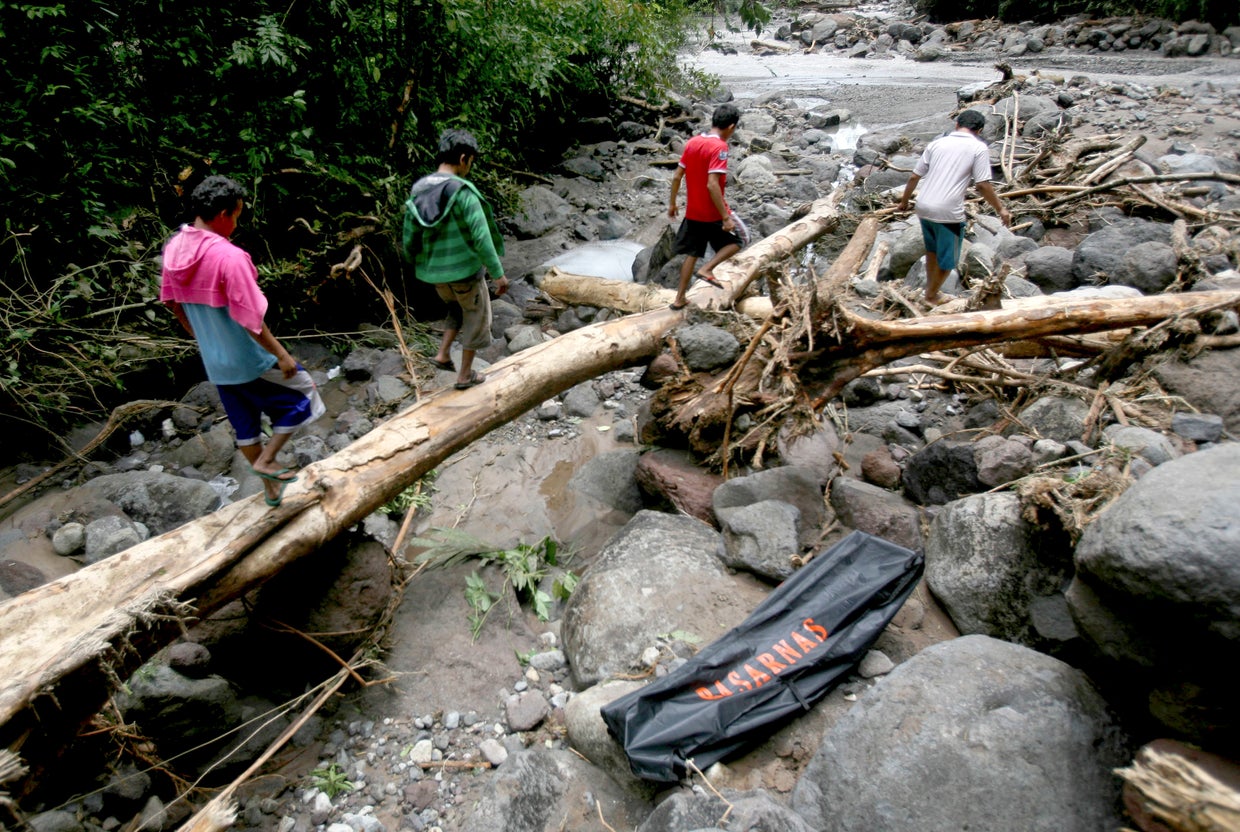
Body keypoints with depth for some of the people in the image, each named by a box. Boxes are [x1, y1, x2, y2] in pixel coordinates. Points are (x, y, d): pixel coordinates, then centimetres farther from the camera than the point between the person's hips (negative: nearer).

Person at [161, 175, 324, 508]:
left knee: (245, 426, 20)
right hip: (250, 361, -8)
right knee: (303, 394, 13)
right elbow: (250, 319, -24)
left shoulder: (174, 249, -2)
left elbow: (173, 304, 10)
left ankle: (271, 489, 33)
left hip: (214, 362, 8)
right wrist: (281, 355, -13)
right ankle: (266, 460, 12)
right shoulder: (229, 256, -26)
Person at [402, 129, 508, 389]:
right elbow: (481, 236, -23)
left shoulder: (417, 192, 1)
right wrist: (498, 273, -17)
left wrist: (418, 266, 22)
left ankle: (443, 354, 20)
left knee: (458, 309, 32)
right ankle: (465, 374, 23)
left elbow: (409, 239, 5)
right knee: (477, 317, 16)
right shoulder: (463, 191, -19)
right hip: (465, 269, -6)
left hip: (435, 272, 6)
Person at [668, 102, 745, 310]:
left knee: (692, 254, 17)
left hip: (693, 213, 7)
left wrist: (672, 203, 18)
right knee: (736, 241, 15)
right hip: (713, 214, -7)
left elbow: (676, 176, 7)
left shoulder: (692, 142, 3)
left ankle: (679, 298, 18)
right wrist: (726, 216, -24)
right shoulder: (719, 147, -19)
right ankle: (707, 269, -2)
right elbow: (712, 185, -26)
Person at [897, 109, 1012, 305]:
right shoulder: (979, 148, -1)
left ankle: (930, 288, 40)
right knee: (947, 259, 14)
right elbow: (983, 185, -8)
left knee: (932, 251, 27)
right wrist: (1000, 209, 3)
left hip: (924, 207, 6)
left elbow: (914, 176, 13)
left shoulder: (937, 143, 12)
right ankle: (931, 296, 27)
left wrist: (904, 200, 26)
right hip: (948, 213, -5)